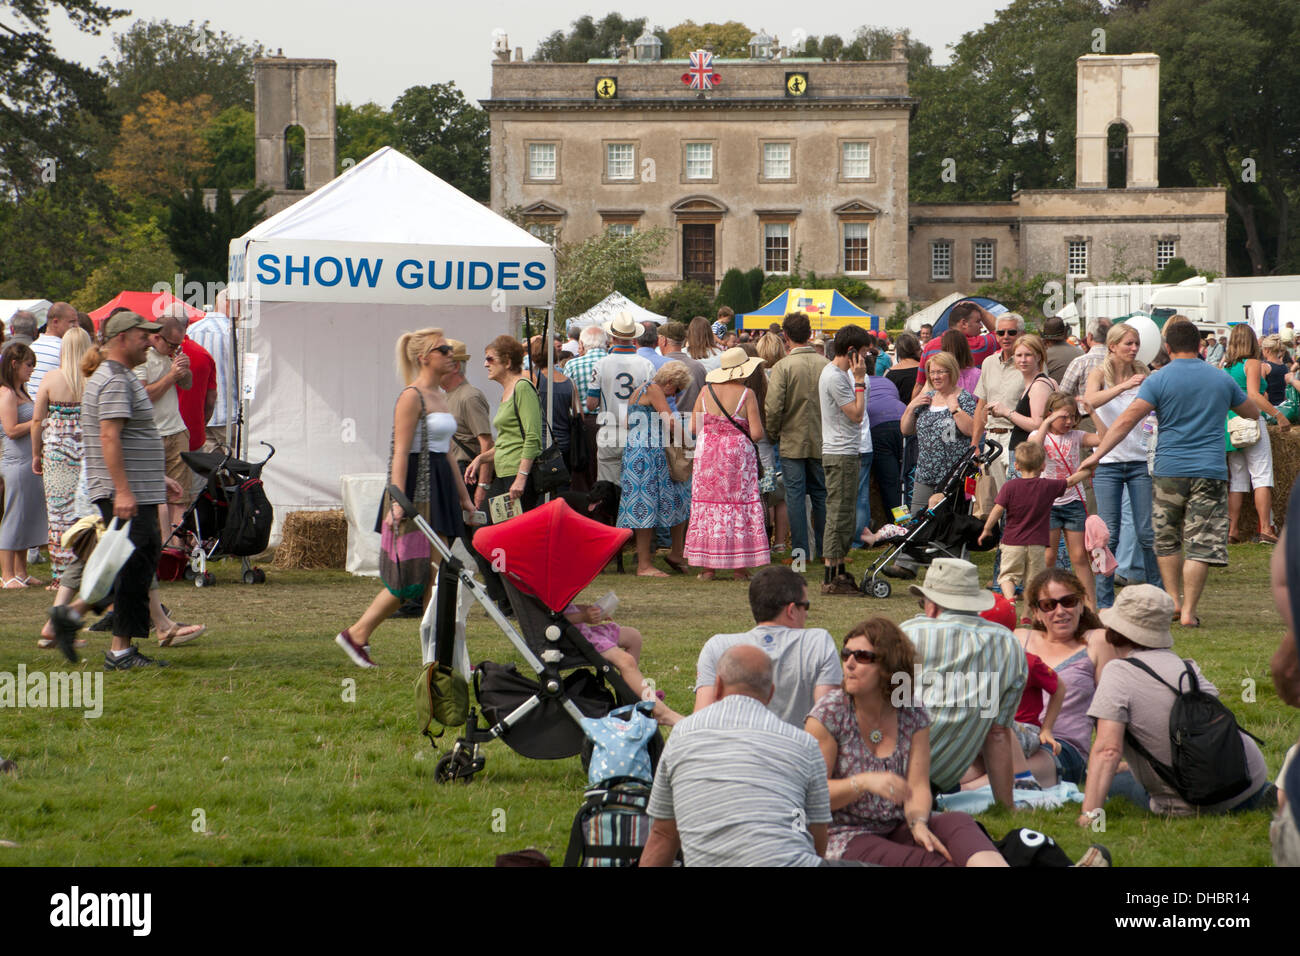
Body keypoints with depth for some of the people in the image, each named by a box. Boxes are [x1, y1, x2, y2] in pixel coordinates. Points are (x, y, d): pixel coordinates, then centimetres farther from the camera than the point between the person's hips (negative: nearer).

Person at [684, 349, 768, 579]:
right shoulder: (746, 394, -9)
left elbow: (694, 427, 1)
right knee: (740, 506, 4)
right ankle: (740, 567, 1)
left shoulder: (707, 391, 0)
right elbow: (757, 433, -12)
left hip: (708, 455, 3)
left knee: (708, 503, 6)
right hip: (738, 455, -3)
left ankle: (707, 567, 4)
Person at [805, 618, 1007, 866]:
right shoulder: (829, 714, -5)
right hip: (844, 835, -3)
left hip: (897, 827, 3)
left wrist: (918, 823, -22)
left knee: (958, 824, -28)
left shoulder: (912, 714, 5)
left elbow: (918, 785, 0)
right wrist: (864, 782, -25)